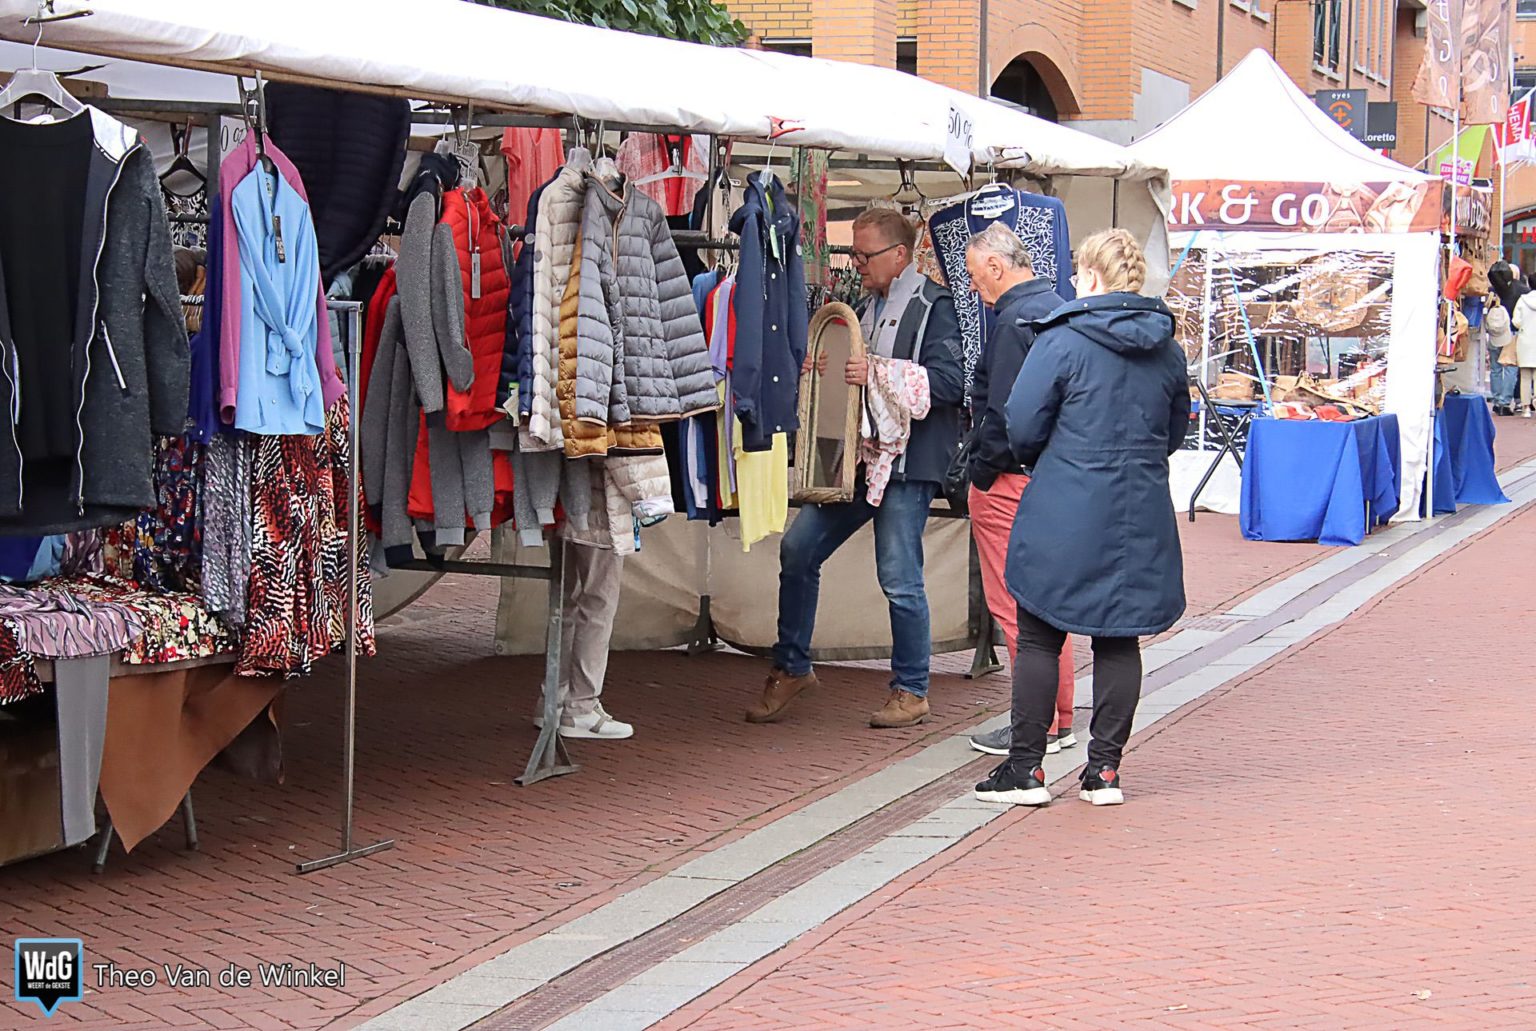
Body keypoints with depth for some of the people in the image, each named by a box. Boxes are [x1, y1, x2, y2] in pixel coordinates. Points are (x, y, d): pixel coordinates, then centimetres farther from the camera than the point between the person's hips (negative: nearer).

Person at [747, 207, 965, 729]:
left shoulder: (935, 305, -7)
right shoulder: (867, 305, 20)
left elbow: (951, 379, -19)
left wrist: (879, 374, -23)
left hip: (908, 460, -8)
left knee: (899, 578, -5)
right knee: (797, 548, 4)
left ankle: (911, 691, 10)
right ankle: (791, 667, 17)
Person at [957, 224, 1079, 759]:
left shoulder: (1016, 320, -16)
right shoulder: (1058, 308, 14)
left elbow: (1004, 410, -20)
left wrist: (981, 472, -10)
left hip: (1012, 478, -10)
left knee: (1015, 603, -3)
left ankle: (1038, 725, 0)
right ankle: (1060, 717, 21)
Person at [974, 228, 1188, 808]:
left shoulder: (1062, 341, -11)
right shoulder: (1167, 348, 6)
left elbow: (1022, 428, -9)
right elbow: (1175, 433, 16)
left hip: (1065, 515, -5)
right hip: (1140, 518, 5)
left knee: (1039, 639, 5)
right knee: (1118, 639, 11)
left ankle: (1025, 769, 8)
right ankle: (1105, 769, 13)